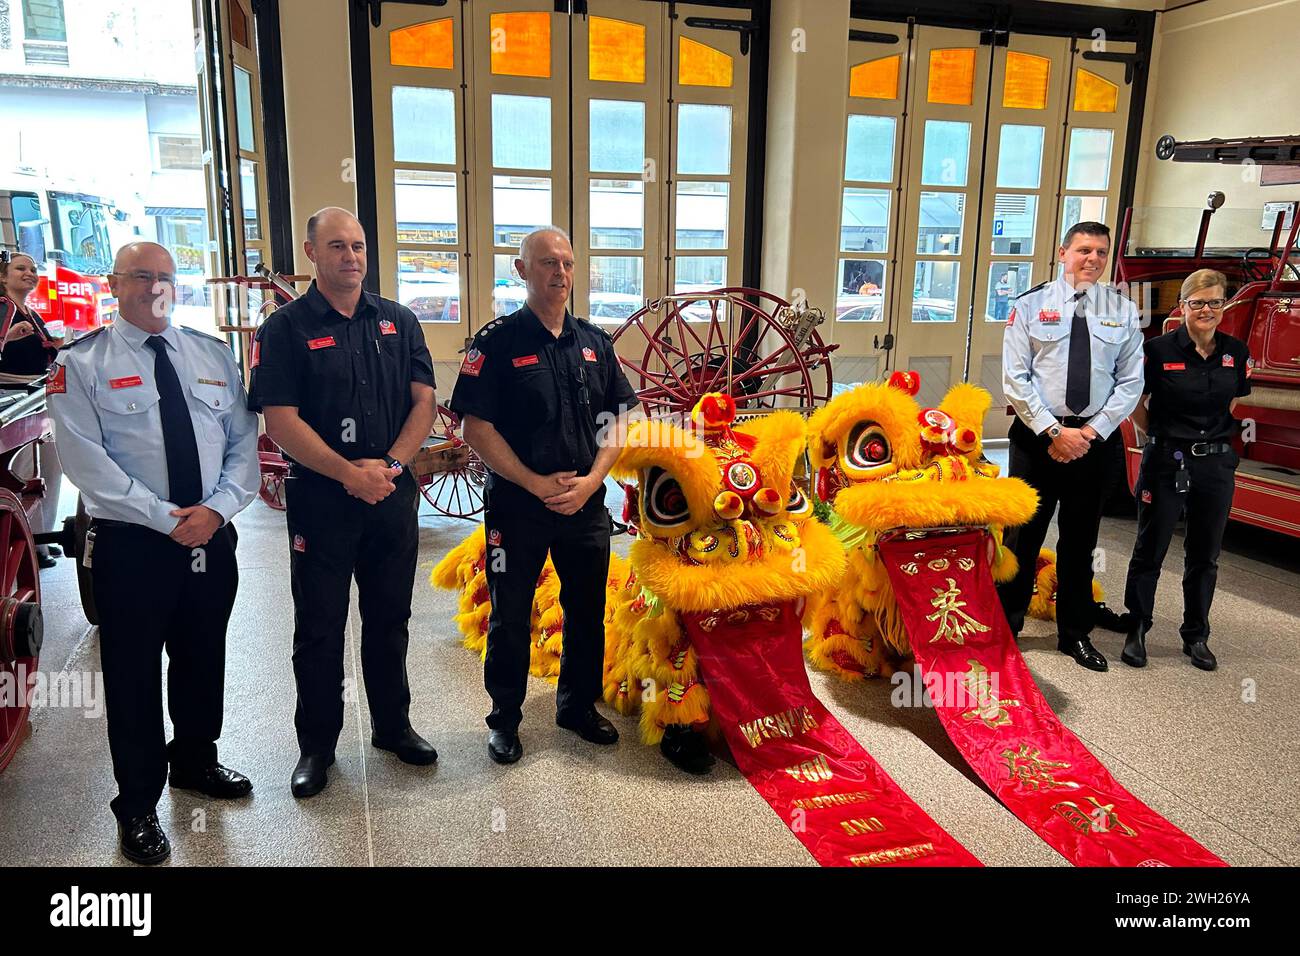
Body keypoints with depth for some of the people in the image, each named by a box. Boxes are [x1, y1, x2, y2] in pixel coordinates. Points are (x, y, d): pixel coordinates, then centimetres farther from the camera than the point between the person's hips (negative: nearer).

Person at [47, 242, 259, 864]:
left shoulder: (215, 356, 8)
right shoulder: (81, 364, -3)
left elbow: (244, 443, 3)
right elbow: (87, 461, -12)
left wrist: (217, 508, -13)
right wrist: (167, 517, -18)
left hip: (213, 537, 4)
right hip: (131, 544, -3)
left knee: (203, 661, 18)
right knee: (133, 674, 8)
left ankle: (196, 762, 43)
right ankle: (137, 804, 27)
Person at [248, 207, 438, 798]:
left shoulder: (398, 322, 7)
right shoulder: (286, 327, -4)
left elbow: (423, 400, 3)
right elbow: (281, 421, -11)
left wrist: (389, 465, -12)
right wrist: (351, 474, -18)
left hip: (393, 494, 3)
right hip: (320, 499, -3)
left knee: (390, 617, 14)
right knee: (319, 628, 7)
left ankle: (392, 726, 31)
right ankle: (316, 745, 23)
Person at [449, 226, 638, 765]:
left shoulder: (594, 342, 8)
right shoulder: (497, 342, -6)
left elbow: (616, 422, 8)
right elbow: (477, 427, -10)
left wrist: (590, 481, -7)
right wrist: (537, 483, -15)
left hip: (586, 504, 4)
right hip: (517, 504, -4)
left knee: (587, 612, 14)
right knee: (510, 616, 7)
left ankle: (578, 705, 34)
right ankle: (504, 719, 25)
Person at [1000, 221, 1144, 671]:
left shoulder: (1123, 311, 5)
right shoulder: (1030, 306, -1)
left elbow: (1130, 381, 2)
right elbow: (1016, 379, -7)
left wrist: (1093, 431, -10)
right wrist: (1054, 432, -13)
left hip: (1096, 438, 2)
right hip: (1038, 435, -2)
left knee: (1081, 540, 13)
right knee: (1023, 534, 4)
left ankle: (1076, 634, 26)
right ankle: (1005, 626, 18)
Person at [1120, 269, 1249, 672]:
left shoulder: (1236, 352, 3)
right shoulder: (1159, 349, -10)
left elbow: (1236, 404, 17)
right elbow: (1136, 402, -1)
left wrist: (1215, 438, 10)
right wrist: (1161, 435, 6)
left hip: (1217, 465, 4)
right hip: (1167, 463, -4)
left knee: (1205, 555, 13)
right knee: (1150, 550, 5)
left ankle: (1196, 637, 27)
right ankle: (1137, 630, 19)